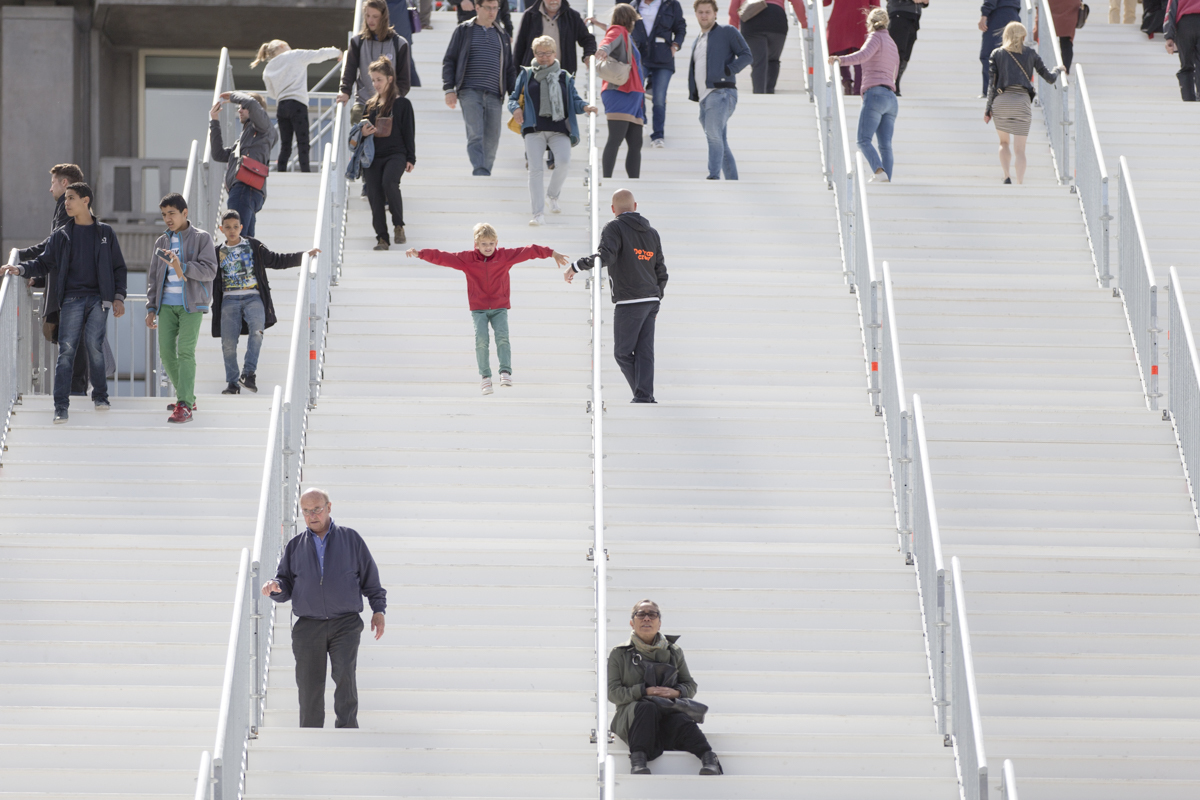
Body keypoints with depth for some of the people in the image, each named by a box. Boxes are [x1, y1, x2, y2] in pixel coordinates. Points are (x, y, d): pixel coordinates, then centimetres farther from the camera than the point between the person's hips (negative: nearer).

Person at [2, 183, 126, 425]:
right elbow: (44, 264, 9)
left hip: (98, 298, -1)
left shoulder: (104, 233, 10)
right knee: (66, 349, -8)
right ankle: (61, 406, -8)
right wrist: (21, 268, -9)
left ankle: (100, 395, 8)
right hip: (72, 300, 1)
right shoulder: (61, 236, 11)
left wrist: (118, 296, 3)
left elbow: (118, 267, 13)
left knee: (94, 345, -11)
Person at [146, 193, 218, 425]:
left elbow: (209, 270, -11)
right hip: (167, 305, 5)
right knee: (166, 352, 0)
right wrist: (151, 308, 11)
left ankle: (185, 406, -19)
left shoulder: (201, 239, 0)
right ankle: (186, 397, 17)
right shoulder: (162, 242, 15)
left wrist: (183, 268, -25)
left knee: (185, 351, -15)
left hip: (191, 304, -5)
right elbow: (153, 278, 18)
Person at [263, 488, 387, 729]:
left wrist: (378, 609, 8)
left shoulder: (351, 539, 10)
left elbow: (371, 578, 14)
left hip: (345, 625, -2)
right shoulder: (295, 546, 14)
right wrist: (276, 588, -10)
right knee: (309, 687, -1)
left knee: (345, 675, -20)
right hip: (308, 626, 2)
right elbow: (286, 583, 14)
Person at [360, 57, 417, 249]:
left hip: (396, 154, -5)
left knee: (389, 182, -31)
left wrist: (410, 158, -5)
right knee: (374, 195, -7)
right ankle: (382, 238, -1)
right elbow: (364, 130, 24)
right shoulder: (370, 105, 17)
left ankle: (398, 225, -14)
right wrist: (362, 133, -1)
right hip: (373, 156, 5)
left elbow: (409, 132, 2)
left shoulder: (402, 103, 4)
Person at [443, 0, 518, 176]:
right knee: (475, 135, -17)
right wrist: (449, 89, -4)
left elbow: (510, 69, 24)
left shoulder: (502, 36, 21)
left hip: (494, 95, 4)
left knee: (492, 139, -1)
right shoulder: (463, 30, 9)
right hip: (470, 93, -4)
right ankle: (480, 173, -28)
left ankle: (484, 177, 8)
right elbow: (449, 61, 7)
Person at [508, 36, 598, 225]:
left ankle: (553, 195, 7)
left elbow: (573, 100, 12)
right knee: (535, 169, -10)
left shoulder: (564, 77, 17)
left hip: (559, 129, 0)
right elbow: (514, 97, 12)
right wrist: (516, 109, -11)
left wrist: (584, 107, -9)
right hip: (534, 130, 0)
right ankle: (538, 213, -7)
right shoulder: (527, 75, 14)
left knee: (564, 161, -21)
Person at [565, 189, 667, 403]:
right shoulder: (652, 233, 17)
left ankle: (643, 394, -2)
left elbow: (605, 256, -22)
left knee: (623, 353, 1)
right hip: (651, 301, 6)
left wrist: (575, 266, -19)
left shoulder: (615, 228, -3)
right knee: (644, 351, 5)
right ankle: (645, 394, -4)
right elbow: (661, 273, 18)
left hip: (629, 302, -6)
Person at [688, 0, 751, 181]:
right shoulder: (697, 42, 26)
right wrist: (693, 95, 13)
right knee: (720, 143, 7)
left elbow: (747, 55, -3)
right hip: (704, 98, 8)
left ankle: (714, 176, -33)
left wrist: (728, 70, -15)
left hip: (721, 93, -8)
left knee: (713, 132, -26)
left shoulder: (727, 32, 5)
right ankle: (733, 181, 9)